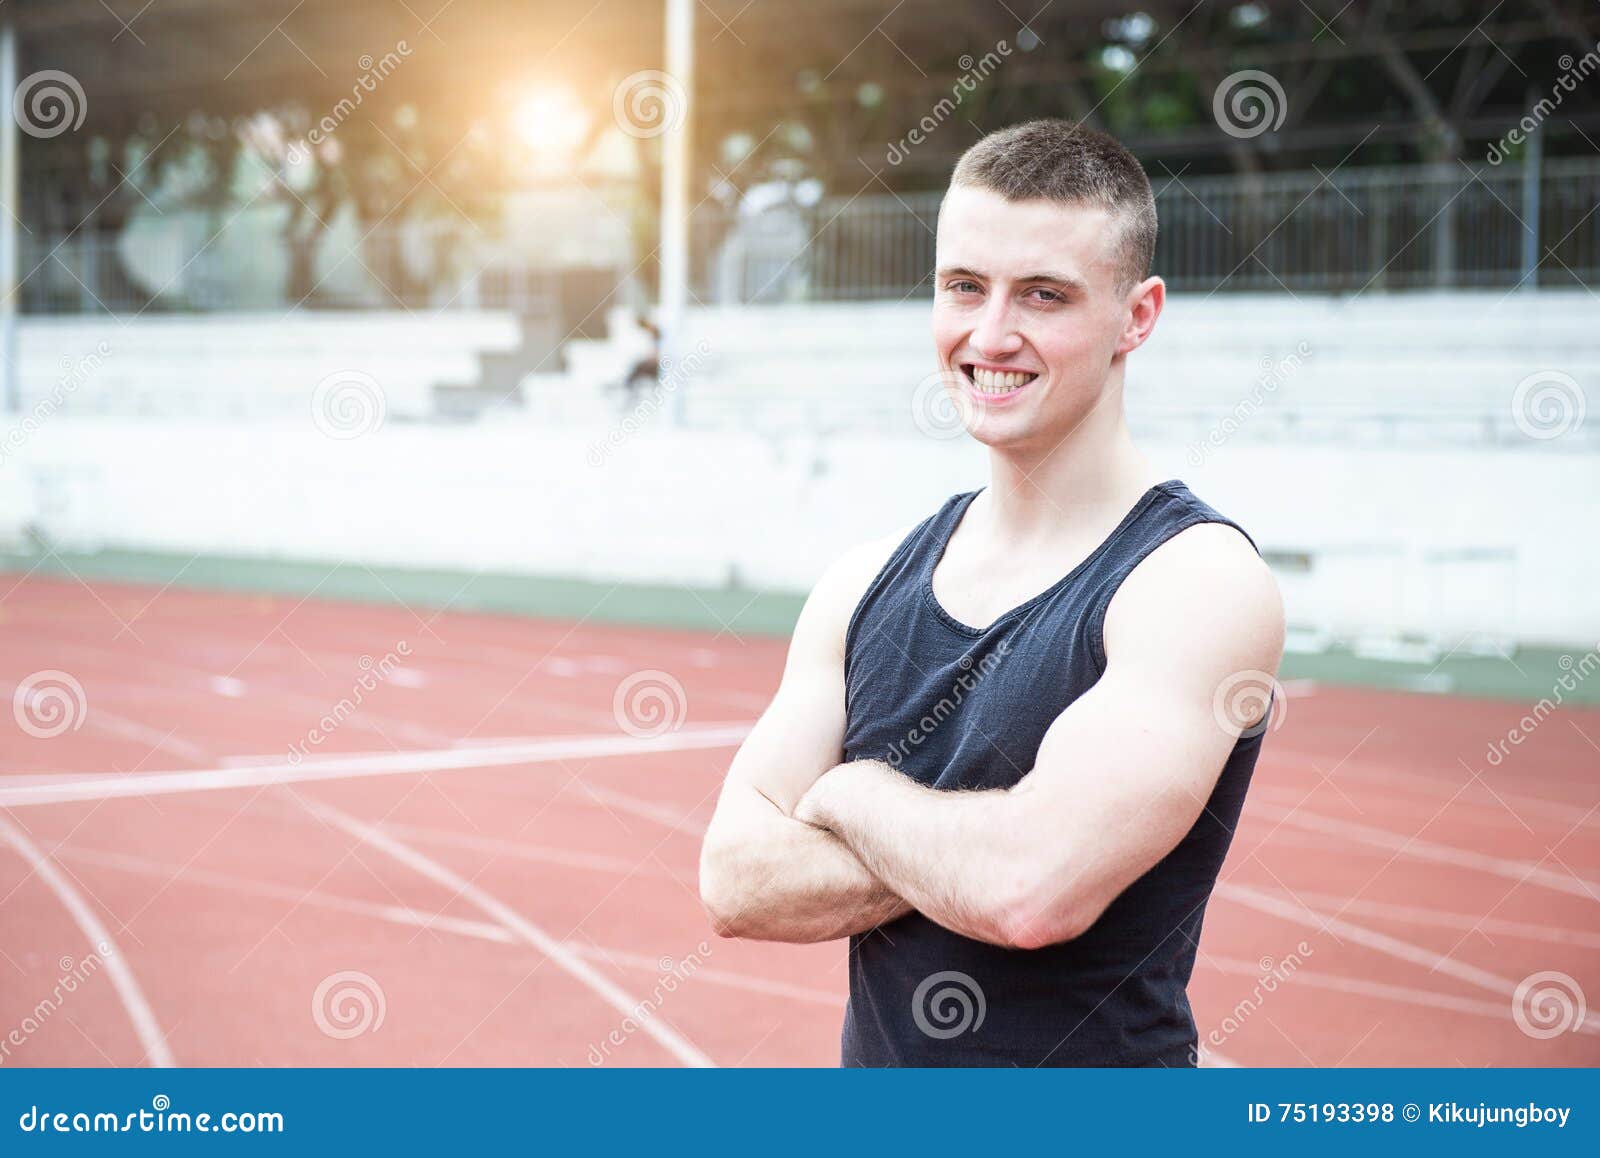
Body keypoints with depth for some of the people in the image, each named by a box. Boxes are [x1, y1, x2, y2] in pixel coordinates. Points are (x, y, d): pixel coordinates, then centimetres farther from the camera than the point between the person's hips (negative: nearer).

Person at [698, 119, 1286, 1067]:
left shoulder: (1203, 580, -18)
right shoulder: (868, 581, 1)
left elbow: (1031, 890, -29)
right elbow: (736, 879, -6)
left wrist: (851, 793, -12)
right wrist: (971, 854, -19)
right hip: (874, 1059, 5)